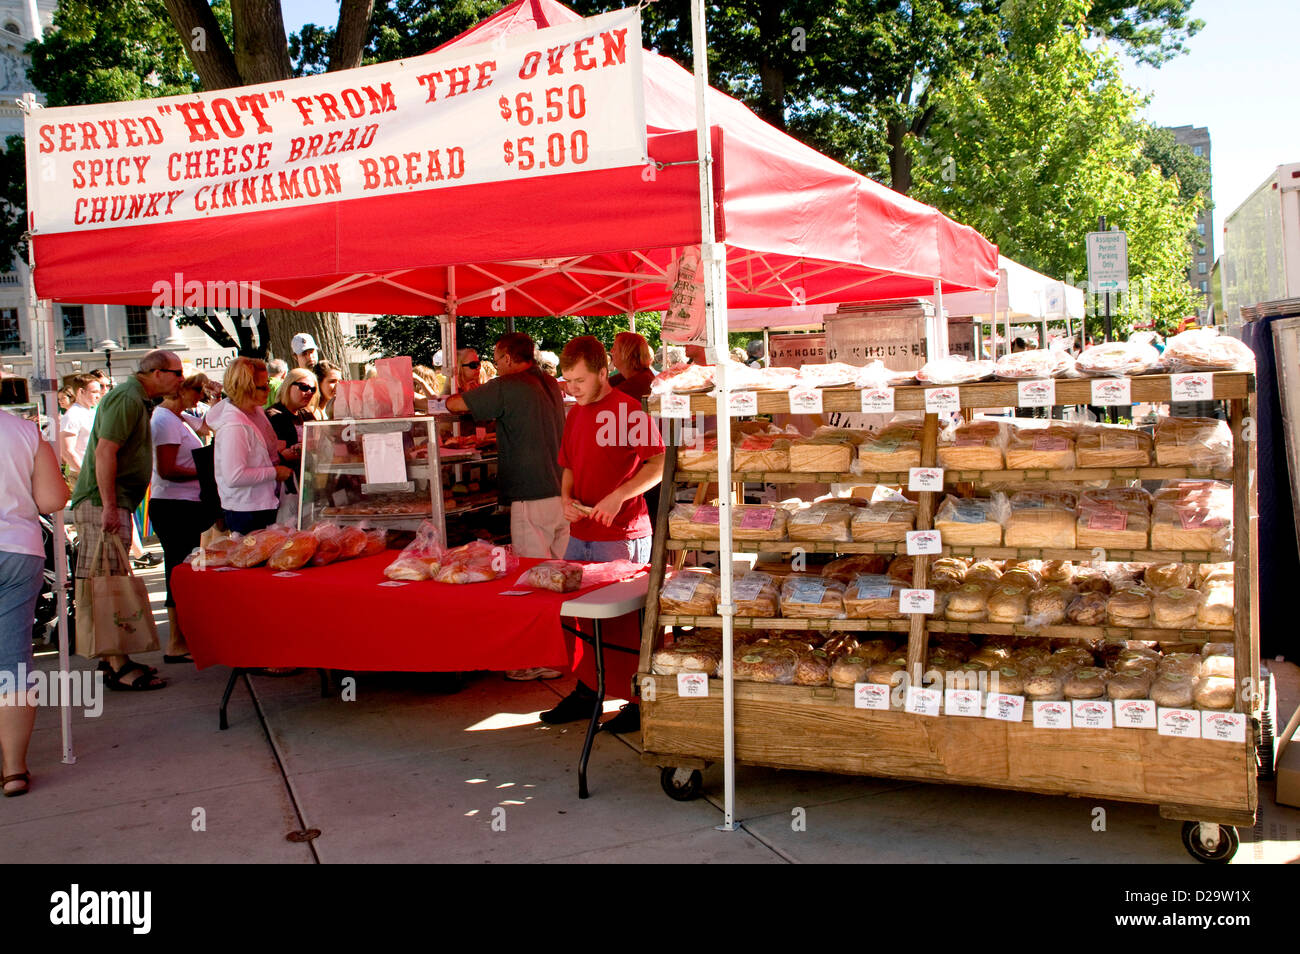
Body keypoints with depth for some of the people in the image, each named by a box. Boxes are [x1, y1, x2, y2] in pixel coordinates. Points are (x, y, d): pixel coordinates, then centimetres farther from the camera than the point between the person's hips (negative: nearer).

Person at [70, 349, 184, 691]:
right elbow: (105, 451, -21)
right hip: (102, 505, -11)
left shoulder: (137, 400, 19)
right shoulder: (127, 399, -12)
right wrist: (109, 506, -25)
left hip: (114, 505, 11)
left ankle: (113, 659, 21)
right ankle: (117, 666, -8)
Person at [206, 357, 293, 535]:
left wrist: (282, 454, 8)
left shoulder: (257, 411, 7)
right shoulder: (234, 427, -22)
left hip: (264, 506, 9)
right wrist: (275, 472, -19)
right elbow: (234, 477, -27)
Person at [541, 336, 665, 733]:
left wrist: (618, 496, -21)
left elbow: (659, 463, -14)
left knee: (625, 621, 0)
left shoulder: (628, 409, -10)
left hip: (621, 537, -7)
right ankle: (586, 692, 26)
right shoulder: (576, 414, 14)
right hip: (580, 535, 7)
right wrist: (567, 498, 4)